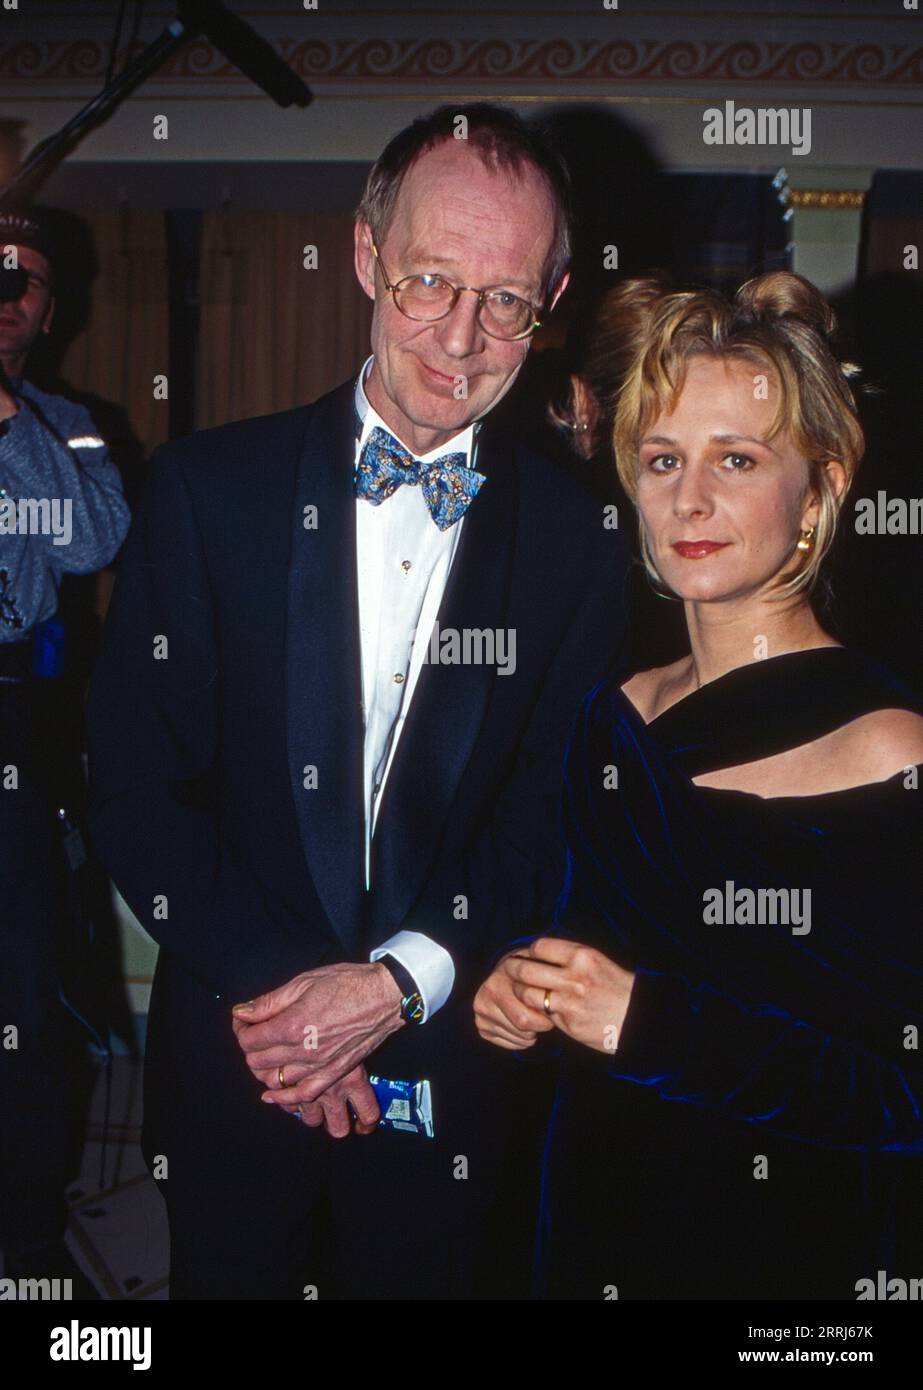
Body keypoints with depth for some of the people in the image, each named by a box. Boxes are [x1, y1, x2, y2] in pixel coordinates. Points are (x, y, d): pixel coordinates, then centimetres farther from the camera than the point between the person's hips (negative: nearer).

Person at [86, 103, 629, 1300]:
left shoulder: (577, 543, -3)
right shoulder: (210, 488, -5)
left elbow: (558, 821, -3)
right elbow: (137, 783, -6)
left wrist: (402, 982, -15)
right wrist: (265, 989, -14)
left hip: (452, 1078, 1)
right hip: (234, 1062, 0)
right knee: (228, 1274, 17)